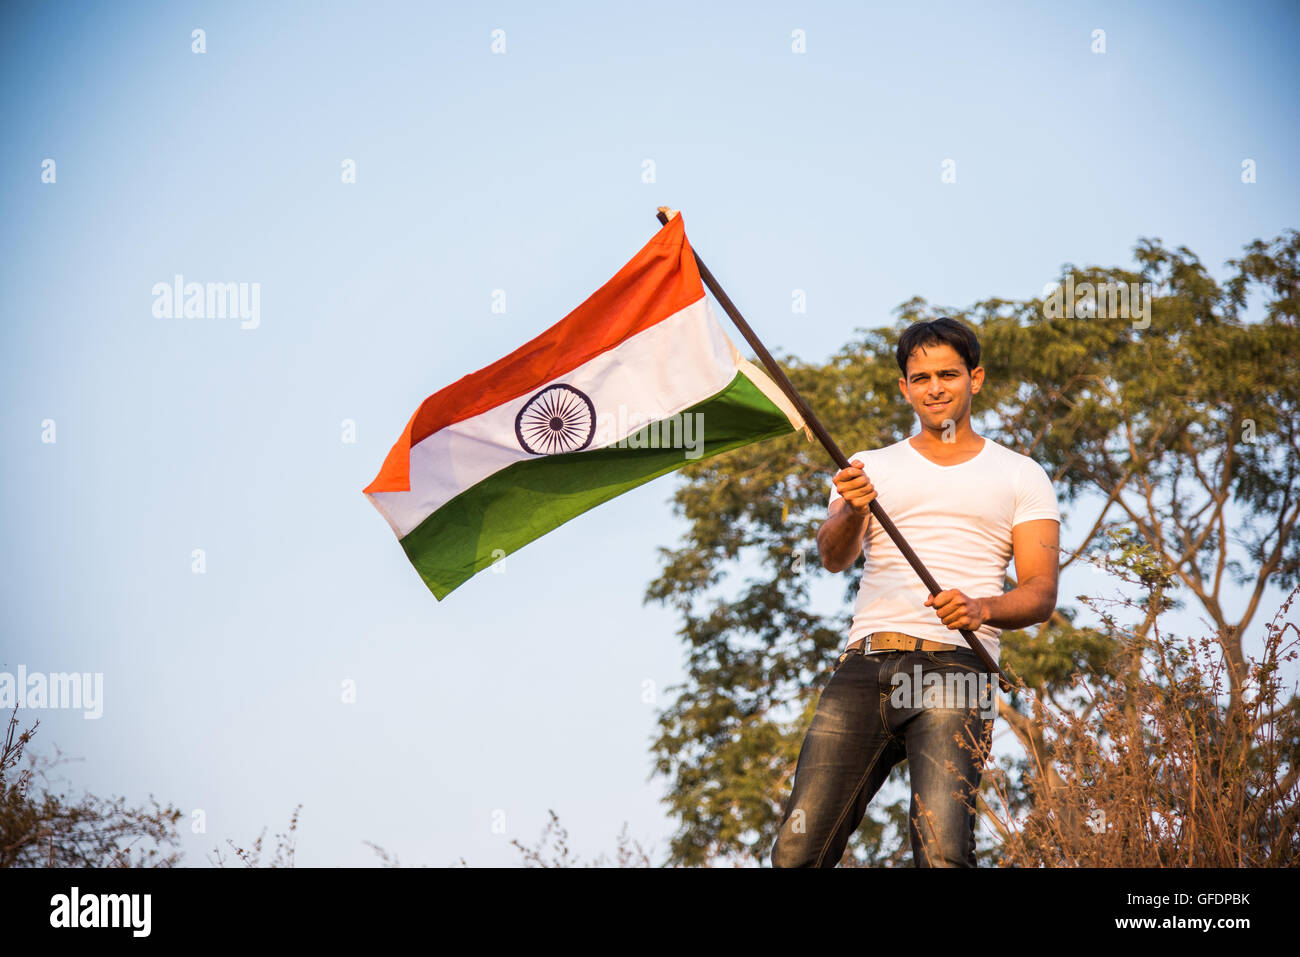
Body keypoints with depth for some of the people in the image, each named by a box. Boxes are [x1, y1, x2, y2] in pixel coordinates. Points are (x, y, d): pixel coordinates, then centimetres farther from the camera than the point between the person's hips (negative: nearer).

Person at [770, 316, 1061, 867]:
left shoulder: (1020, 476, 17)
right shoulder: (872, 470, 21)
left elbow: (1041, 594, 9)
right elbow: (834, 557, 2)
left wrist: (983, 608, -14)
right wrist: (852, 511, -21)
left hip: (955, 665, -2)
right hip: (864, 666, 2)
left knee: (943, 851, -23)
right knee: (798, 851, -9)